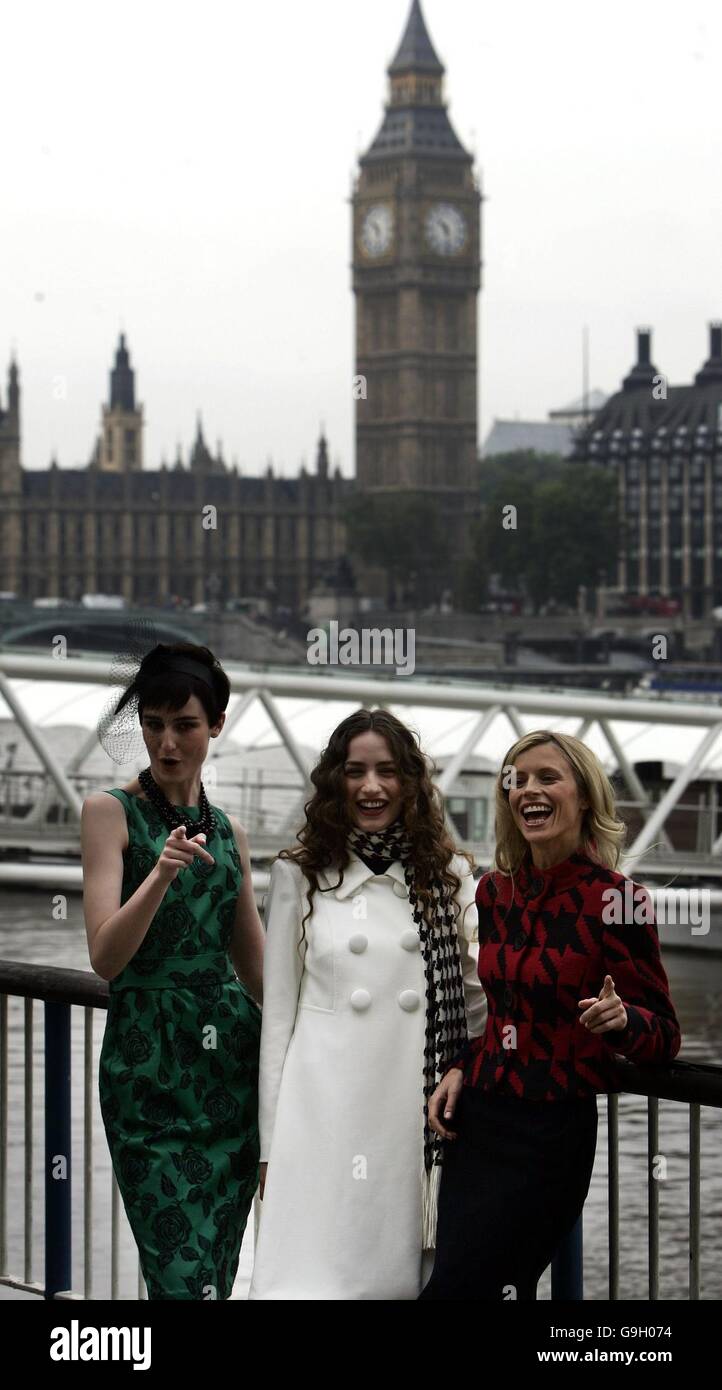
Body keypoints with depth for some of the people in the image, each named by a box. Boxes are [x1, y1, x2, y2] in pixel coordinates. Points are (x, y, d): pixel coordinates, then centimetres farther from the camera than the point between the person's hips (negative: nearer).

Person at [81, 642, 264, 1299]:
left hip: (234, 1054, 5)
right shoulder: (111, 811, -1)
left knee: (219, 1268, 5)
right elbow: (104, 957, -11)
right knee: (185, 1272, -12)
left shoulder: (228, 829, 14)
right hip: (149, 1064, -5)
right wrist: (160, 874, -25)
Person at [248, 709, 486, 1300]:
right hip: (325, 1105, -1)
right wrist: (272, 1140, 4)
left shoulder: (451, 875, 9)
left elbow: (477, 997, 12)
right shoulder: (301, 875, 6)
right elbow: (277, 1013, 6)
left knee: (402, 1273, 2)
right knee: (315, 1275, -7)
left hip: (420, 1112, 1)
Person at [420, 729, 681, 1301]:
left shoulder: (616, 900, -10)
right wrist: (461, 1068, 5)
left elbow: (664, 1035, -6)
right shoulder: (494, 891, 7)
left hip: (552, 1131, -6)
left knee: (453, 1288, -7)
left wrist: (621, 1019, -27)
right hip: (474, 1120, 6)